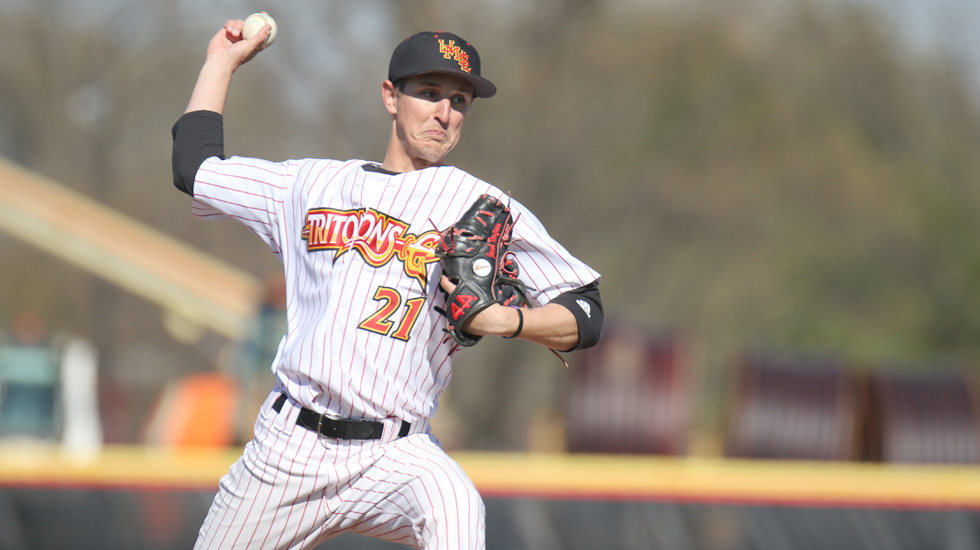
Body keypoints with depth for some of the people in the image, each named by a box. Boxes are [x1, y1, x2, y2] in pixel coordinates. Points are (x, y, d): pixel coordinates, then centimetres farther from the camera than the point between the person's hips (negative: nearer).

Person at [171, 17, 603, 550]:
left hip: (396, 455, -3)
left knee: (454, 505, -34)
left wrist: (502, 320, -16)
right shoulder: (315, 184, 15)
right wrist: (221, 61, 29)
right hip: (288, 444, 3)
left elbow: (585, 316, 2)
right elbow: (195, 167, 25)